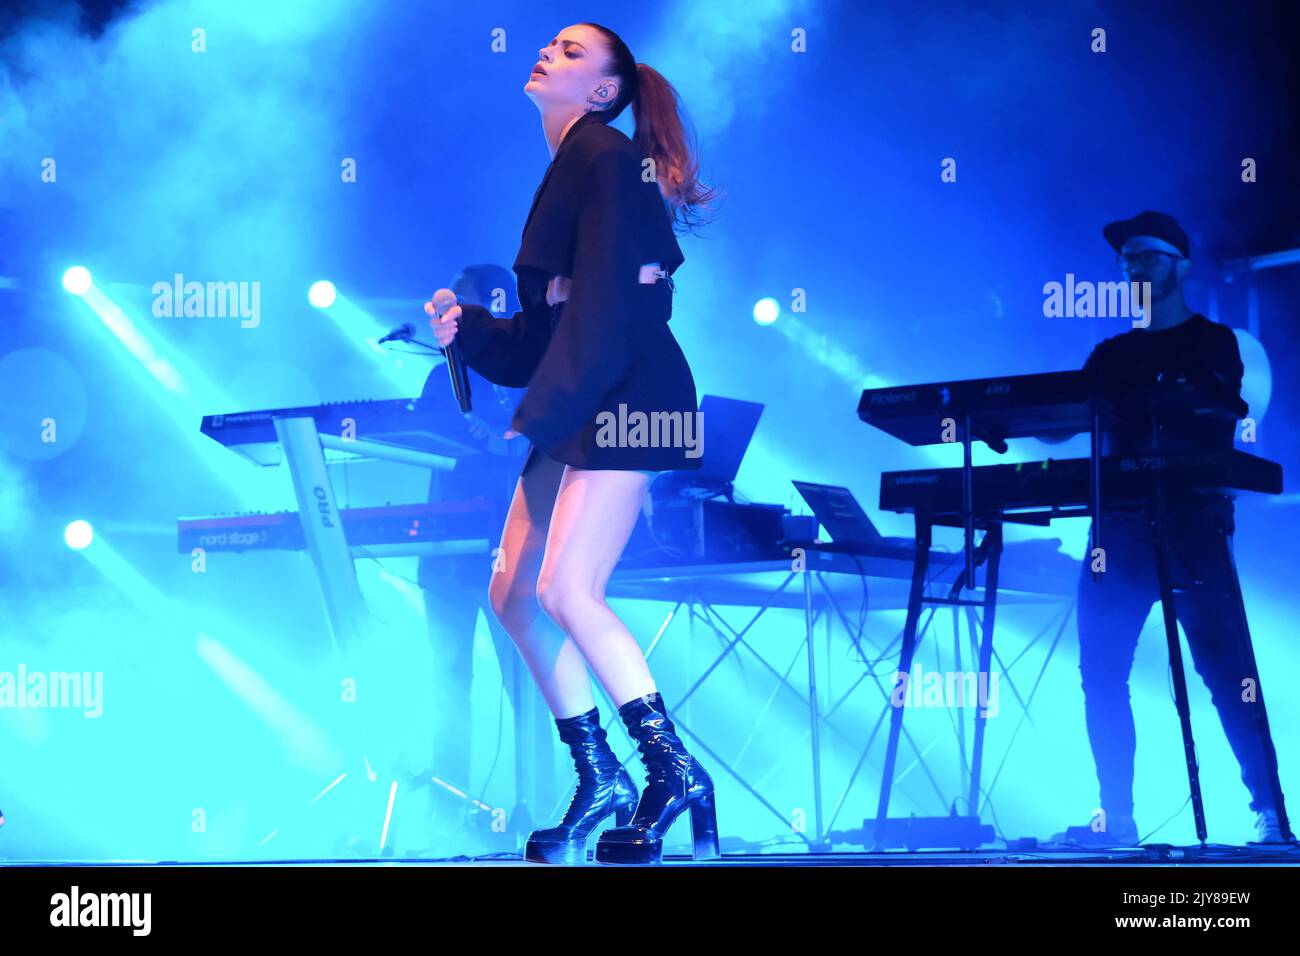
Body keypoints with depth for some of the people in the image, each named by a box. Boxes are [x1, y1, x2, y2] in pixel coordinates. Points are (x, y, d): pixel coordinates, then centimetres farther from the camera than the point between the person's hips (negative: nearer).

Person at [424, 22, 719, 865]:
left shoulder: (607, 157, -6)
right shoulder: (567, 171, 20)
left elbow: (606, 300, -16)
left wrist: (539, 416, -18)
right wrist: (468, 329, 4)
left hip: (627, 398, -10)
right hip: (577, 411, 10)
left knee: (567, 589, -16)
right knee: (513, 593, 6)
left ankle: (674, 772, -8)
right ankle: (599, 779, 13)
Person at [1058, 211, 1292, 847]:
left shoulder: (1212, 343, 7)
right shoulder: (1111, 356, 20)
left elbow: (1215, 425, -8)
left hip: (1190, 527, -5)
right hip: (1120, 528, 5)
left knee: (1225, 670, -10)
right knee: (1101, 672, -2)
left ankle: (1270, 813, -10)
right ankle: (1117, 818, 3)